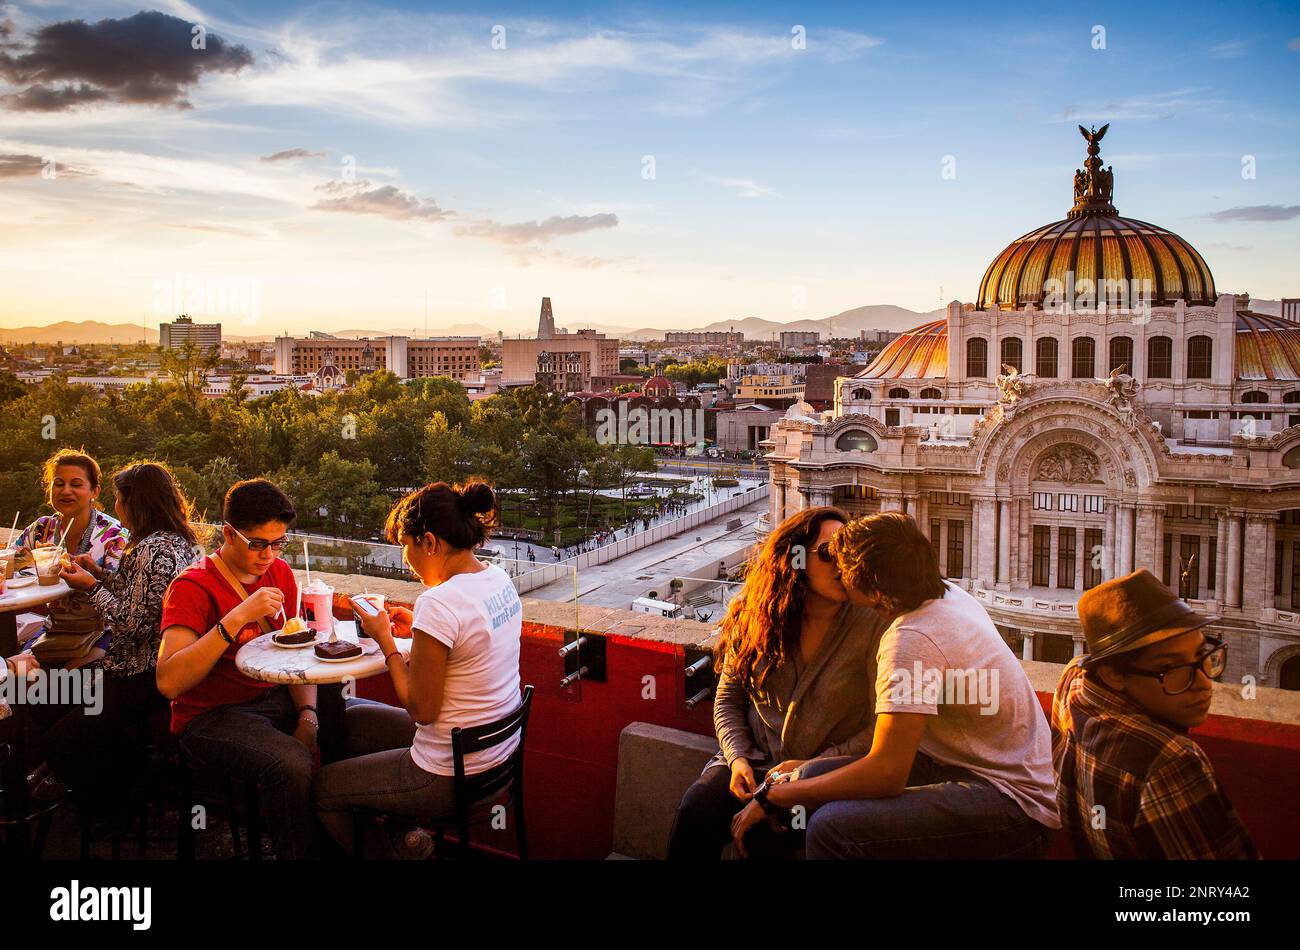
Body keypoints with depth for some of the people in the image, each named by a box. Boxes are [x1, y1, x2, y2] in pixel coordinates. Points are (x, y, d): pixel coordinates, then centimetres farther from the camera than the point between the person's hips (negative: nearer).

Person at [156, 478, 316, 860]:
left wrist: (307, 714, -8)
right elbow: (168, 681, -26)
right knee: (293, 763, -32)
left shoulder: (279, 572, 7)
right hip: (211, 715, -6)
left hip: (275, 700, 7)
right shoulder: (192, 587, -13)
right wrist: (237, 618, -31)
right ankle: (298, 853, -8)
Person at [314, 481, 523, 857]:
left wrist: (386, 640, -11)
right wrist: (414, 628, 2)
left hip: (451, 778, -9)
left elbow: (422, 710, -21)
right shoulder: (498, 579, -1)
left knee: (321, 788, 12)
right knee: (351, 719, 25)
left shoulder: (439, 603, -27)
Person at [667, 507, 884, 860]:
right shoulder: (754, 617, 2)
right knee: (695, 811, -25)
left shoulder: (870, 625, -8)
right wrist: (737, 758, -6)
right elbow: (728, 699, 10)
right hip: (755, 762, 3)